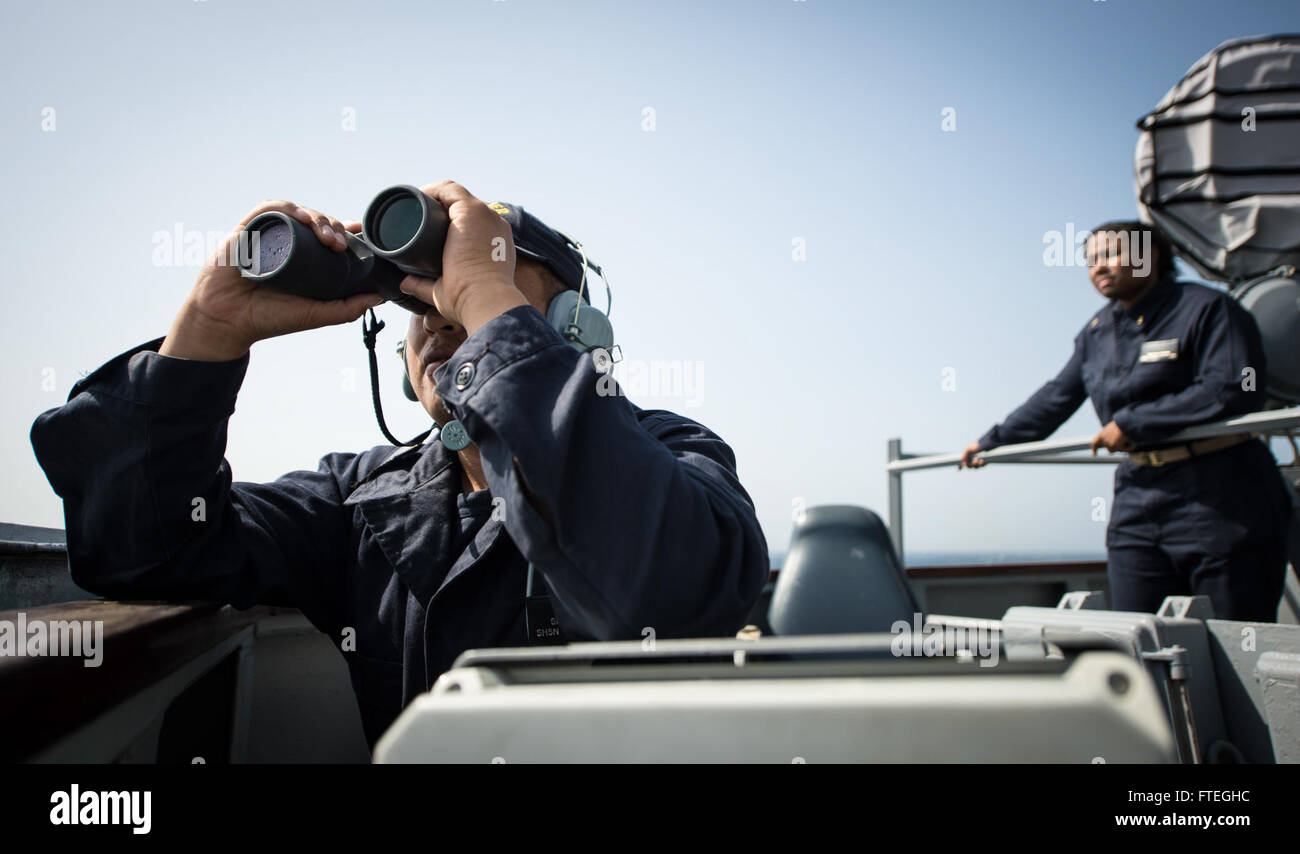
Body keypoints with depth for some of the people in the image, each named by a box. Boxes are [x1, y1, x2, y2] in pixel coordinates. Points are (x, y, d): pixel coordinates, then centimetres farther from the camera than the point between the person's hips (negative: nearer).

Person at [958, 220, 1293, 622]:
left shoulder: (1207, 309, -7)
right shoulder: (1096, 333, 13)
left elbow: (1233, 392, -19)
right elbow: (1055, 399, 23)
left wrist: (1130, 423, -16)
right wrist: (991, 441, 27)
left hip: (1219, 501, -5)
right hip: (1137, 502, 6)